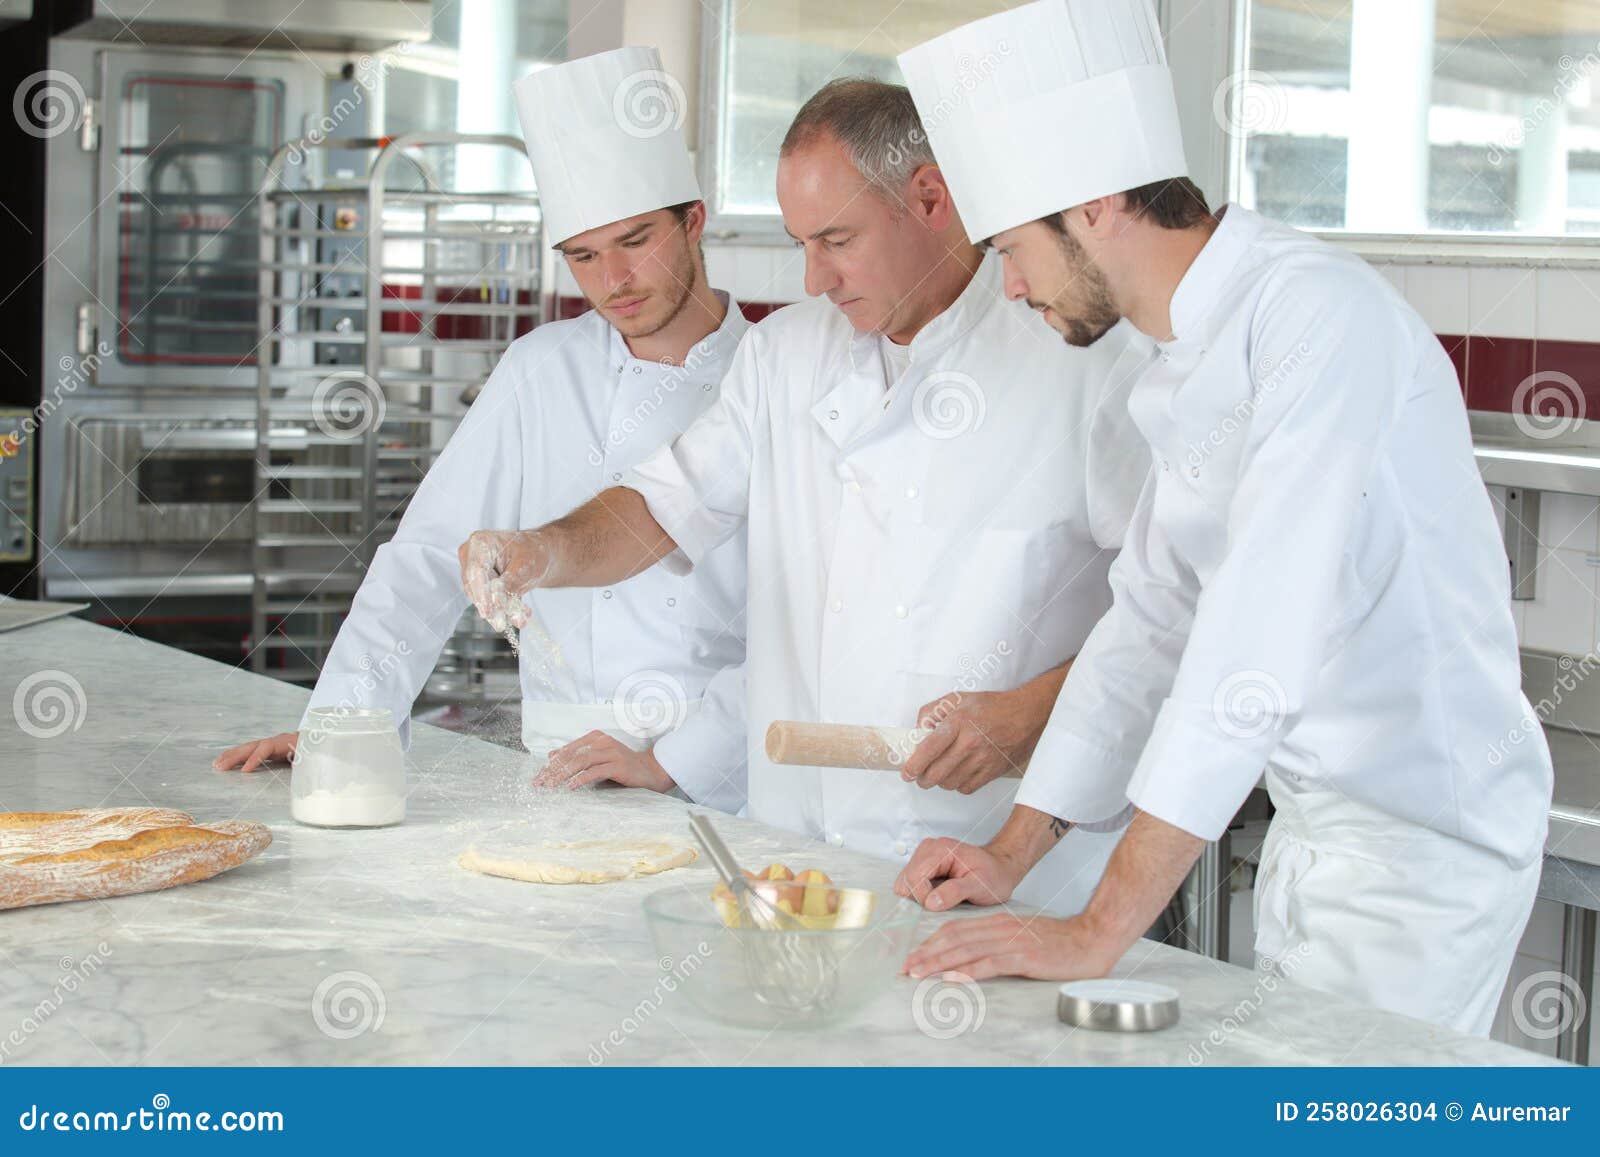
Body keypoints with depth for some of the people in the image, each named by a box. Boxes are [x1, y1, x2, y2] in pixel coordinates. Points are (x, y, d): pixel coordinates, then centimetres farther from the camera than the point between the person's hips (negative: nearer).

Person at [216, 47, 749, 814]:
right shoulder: (542, 372, 13)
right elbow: (431, 556, 13)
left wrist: (668, 763, -13)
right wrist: (341, 723, 2)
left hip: (724, 787, -3)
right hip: (562, 792, 3)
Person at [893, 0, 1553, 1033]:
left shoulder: (1322, 315, -22)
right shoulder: (1190, 362, 9)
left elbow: (1258, 644, -29)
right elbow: (1154, 616, 16)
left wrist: (1100, 932, -29)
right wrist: (1017, 851, 10)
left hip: (1422, 841, -9)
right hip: (1317, 833, 9)